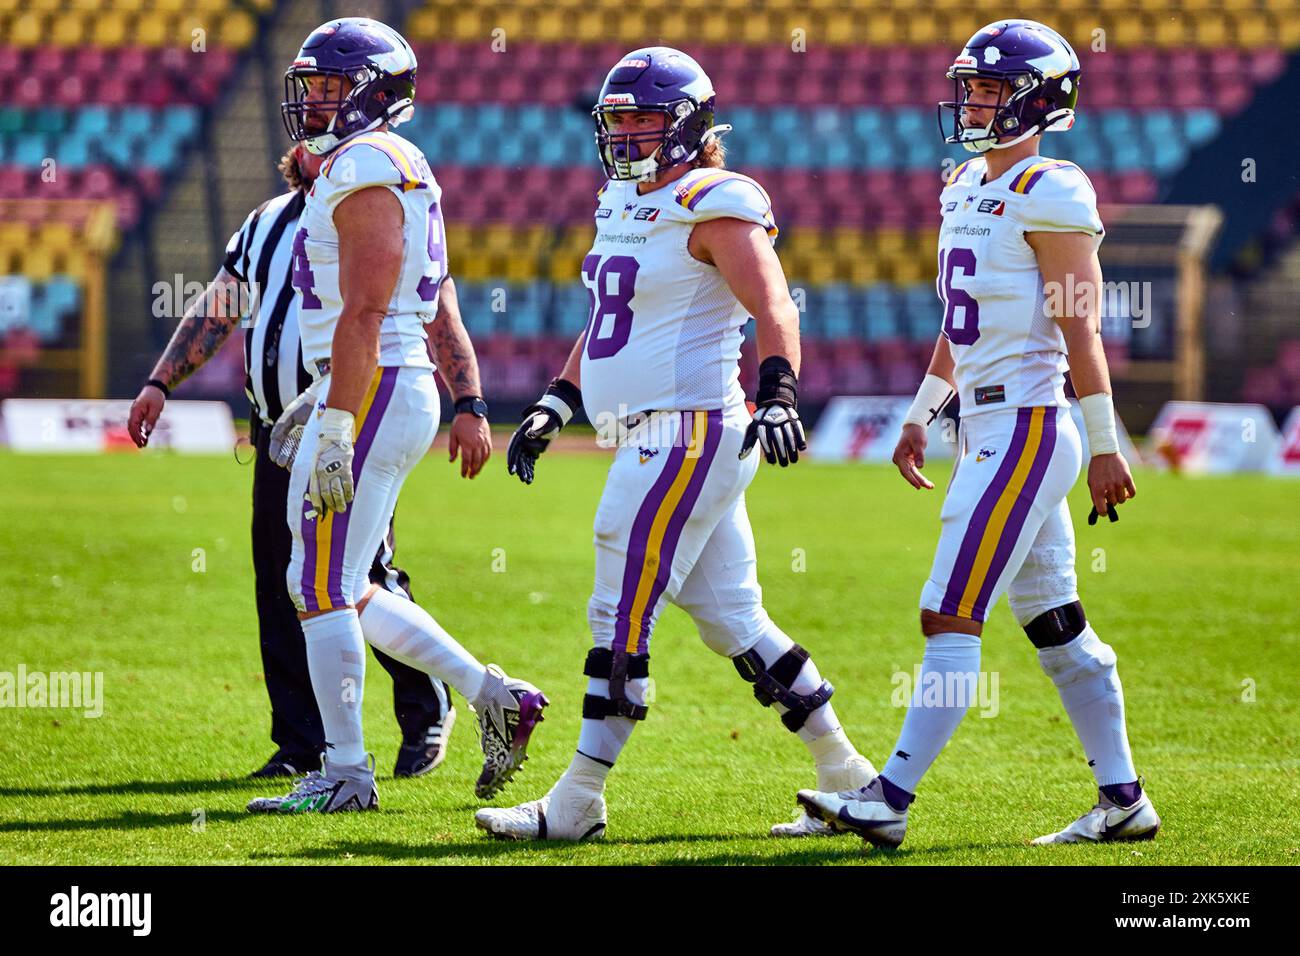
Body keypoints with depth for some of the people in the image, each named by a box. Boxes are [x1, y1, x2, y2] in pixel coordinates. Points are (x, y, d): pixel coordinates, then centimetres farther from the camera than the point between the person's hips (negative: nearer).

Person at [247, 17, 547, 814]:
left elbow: (363, 315, -20)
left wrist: (334, 429, -23)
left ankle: (345, 772, 1)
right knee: (340, 588, 15)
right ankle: (493, 696, 14)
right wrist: (317, 402, 27)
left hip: (371, 394, -10)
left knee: (324, 587, -4)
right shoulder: (395, 172, 17)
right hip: (396, 391, 10)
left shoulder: (366, 170, -14)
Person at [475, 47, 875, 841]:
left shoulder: (712, 207, -11)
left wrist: (779, 397, -33)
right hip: (655, 440, 10)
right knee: (732, 620, 10)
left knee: (622, 619, -7)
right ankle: (848, 779, 15)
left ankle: (577, 804, -2)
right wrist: (554, 406, 23)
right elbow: (603, 327, 27)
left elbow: (774, 309, -20)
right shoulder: (626, 205, 18)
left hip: (687, 433, -10)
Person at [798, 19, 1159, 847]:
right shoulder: (968, 190, 16)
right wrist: (920, 417, 23)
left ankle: (891, 801, -10)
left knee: (951, 617, -10)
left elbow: (1080, 329, -14)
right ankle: (1123, 801, 17)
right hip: (990, 432, 9)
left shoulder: (1049, 196, -12)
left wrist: (1105, 445, -15)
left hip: (1027, 429, -9)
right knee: (1055, 623, 11)